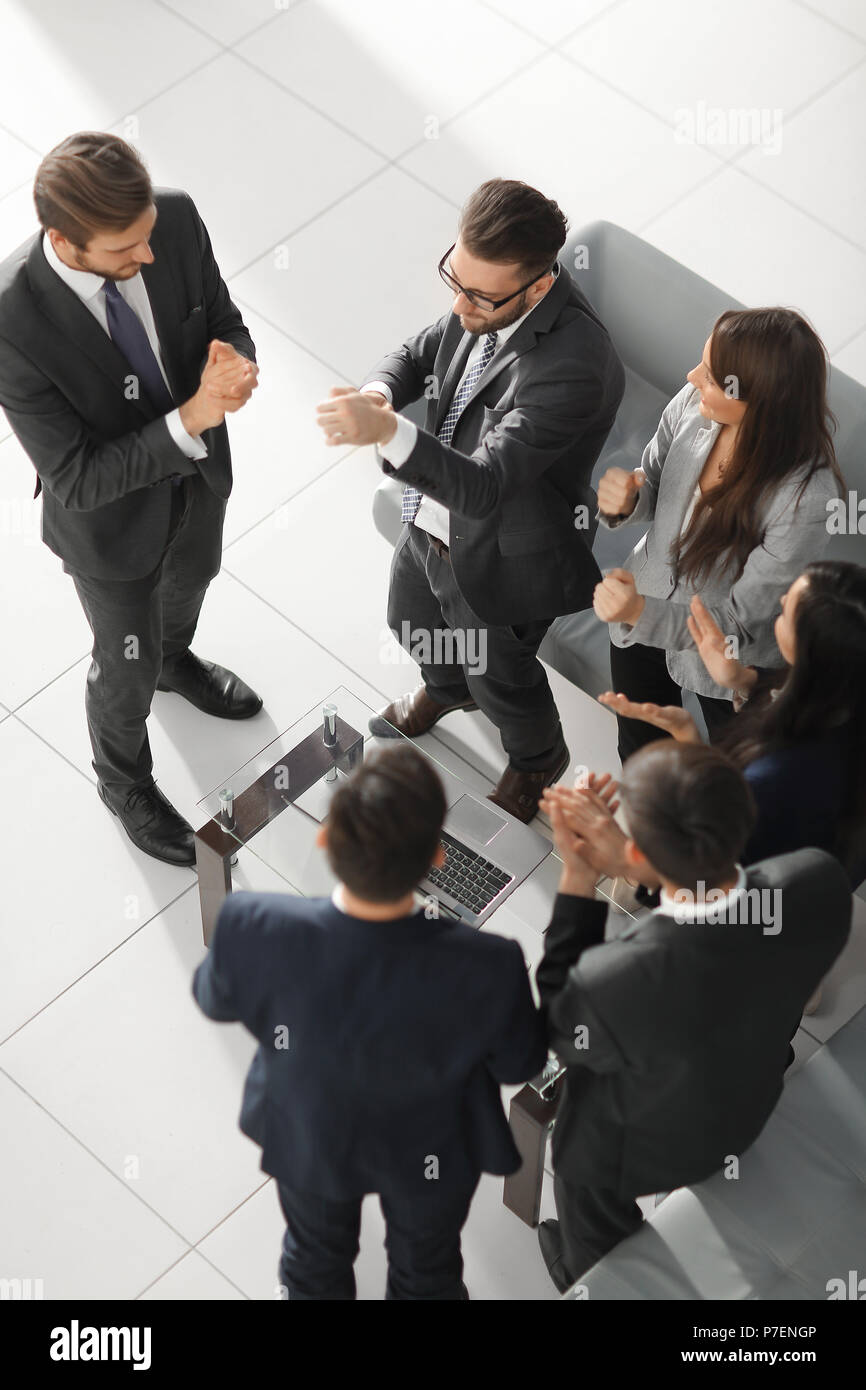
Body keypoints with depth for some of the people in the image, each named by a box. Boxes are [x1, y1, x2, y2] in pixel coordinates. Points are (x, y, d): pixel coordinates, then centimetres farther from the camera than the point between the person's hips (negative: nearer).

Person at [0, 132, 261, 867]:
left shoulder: (176, 216, -28)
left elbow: (225, 324, -11)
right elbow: (77, 480, -33)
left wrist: (232, 366, -35)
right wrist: (191, 419, -43)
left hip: (198, 471, 5)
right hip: (110, 515, -4)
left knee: (191, 578, 35)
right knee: (127, 661, 21)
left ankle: (173, 659, 71)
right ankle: (125, 779, 54)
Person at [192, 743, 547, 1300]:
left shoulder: (255, 930, -39)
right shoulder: (486, 968, -43)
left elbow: (216, 999, -14)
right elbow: (519, 1064, -18)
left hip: (306, 1145, 1)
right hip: (429, 1160, -1)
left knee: (316, 1263, 35)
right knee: (426, 1275, 33)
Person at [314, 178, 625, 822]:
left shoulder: (574, 363, -41)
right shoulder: (484, 295, -17)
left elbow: (483, 488, -42)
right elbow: (418, 354, 1)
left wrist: (387, 431, -55)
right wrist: (378, 393, -23)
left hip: (494, 558, -7)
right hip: (427, 525, 7)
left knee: (500, 678, 22)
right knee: (414, 625, 34)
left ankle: (538, 758, 56)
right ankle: (444, 688, 69)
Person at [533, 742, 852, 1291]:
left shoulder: (615, 982, -48)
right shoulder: (820, 883, -36)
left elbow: (562, 1029, -22)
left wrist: (577, 883, -26)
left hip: (638, 1147, -4)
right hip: (747, 1107, 4)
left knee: (592, 1227, 33)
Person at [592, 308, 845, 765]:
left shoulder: (806, 500, -37)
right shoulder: (691, 404, -22)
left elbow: (742, 619, -28)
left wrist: (642, 614, -43)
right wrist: (624, 501, -26)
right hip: (642, 614, 4)